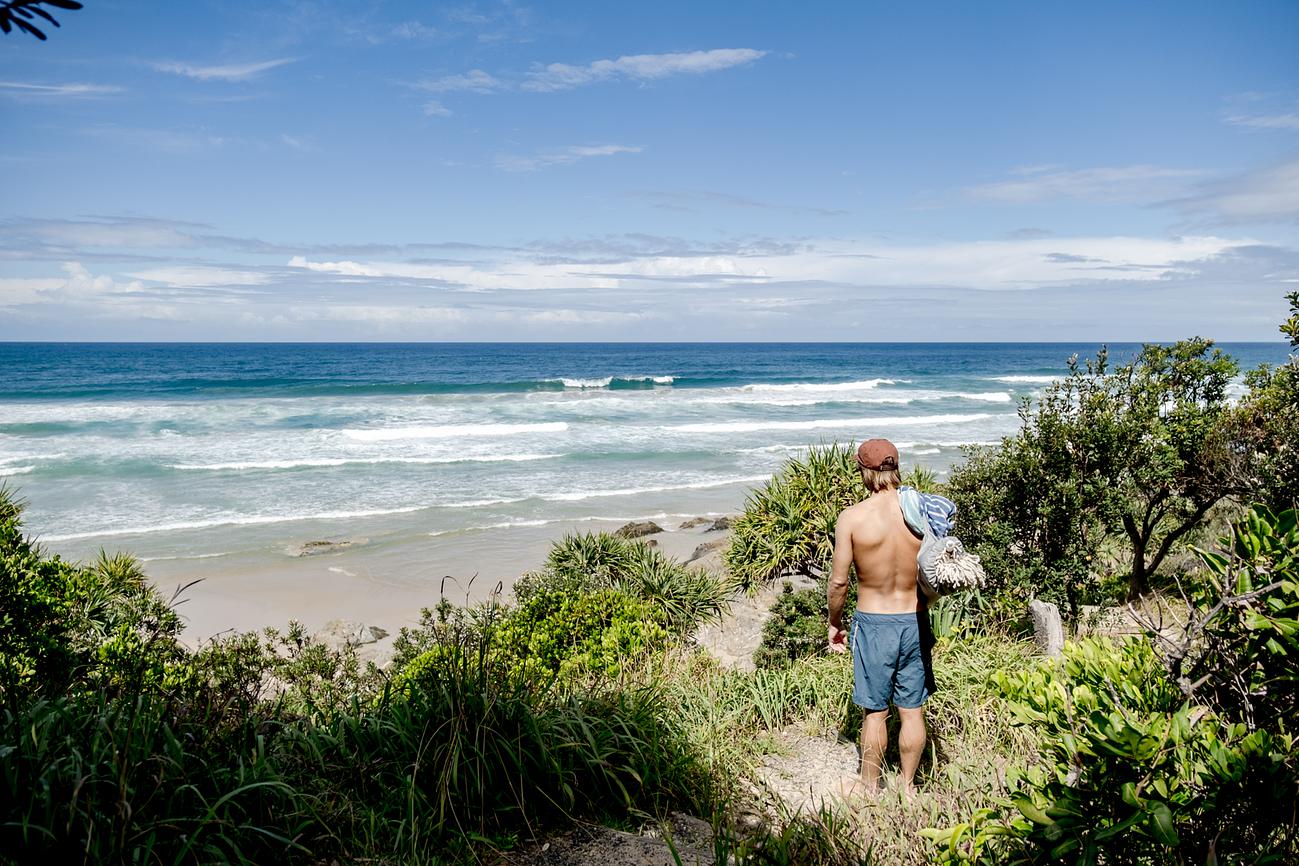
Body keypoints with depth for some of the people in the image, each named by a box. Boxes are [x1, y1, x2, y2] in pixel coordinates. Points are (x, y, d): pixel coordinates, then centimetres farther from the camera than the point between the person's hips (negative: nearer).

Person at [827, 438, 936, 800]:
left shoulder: (852, 517, -15)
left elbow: (839, 581, -11)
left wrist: (834, 624, 5)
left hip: (873, 622, -3)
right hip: (914, 621, 3)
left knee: (875, 711, 12)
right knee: (912, 711, 15)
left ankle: (870, 785, 29)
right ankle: (908, 787, 31)